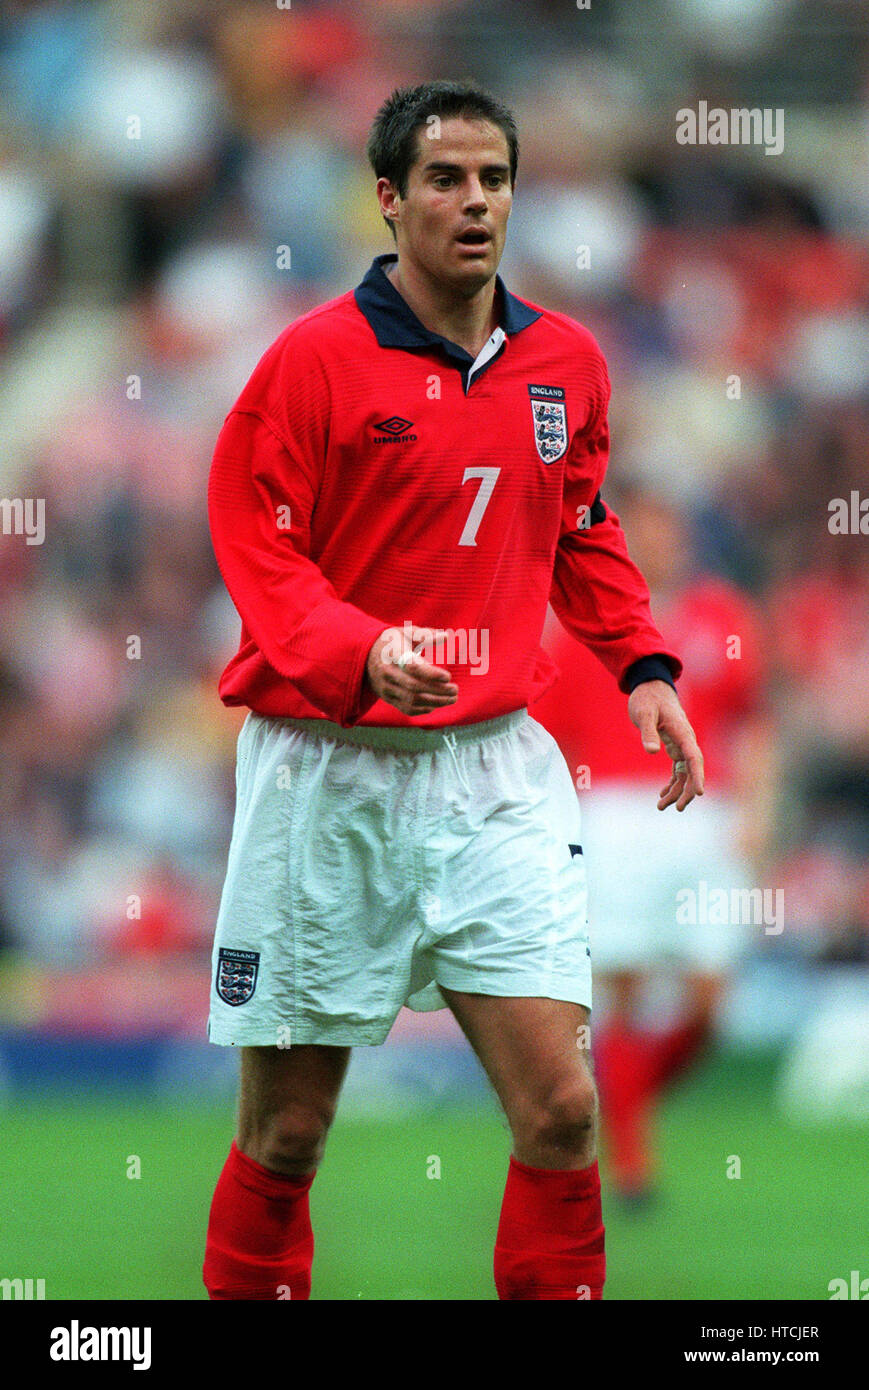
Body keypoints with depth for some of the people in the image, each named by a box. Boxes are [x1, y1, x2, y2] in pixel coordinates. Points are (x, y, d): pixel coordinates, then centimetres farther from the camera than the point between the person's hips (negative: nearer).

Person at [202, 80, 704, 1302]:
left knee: (561, 1110, -8)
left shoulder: (568, 363, 6)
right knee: (287, 1133, 3)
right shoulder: (317, 357, -8)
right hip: (327, 772, -3)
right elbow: (260, 553, -9)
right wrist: (364, 653, -25)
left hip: (497, 763, 3)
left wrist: (642, 665, 8)